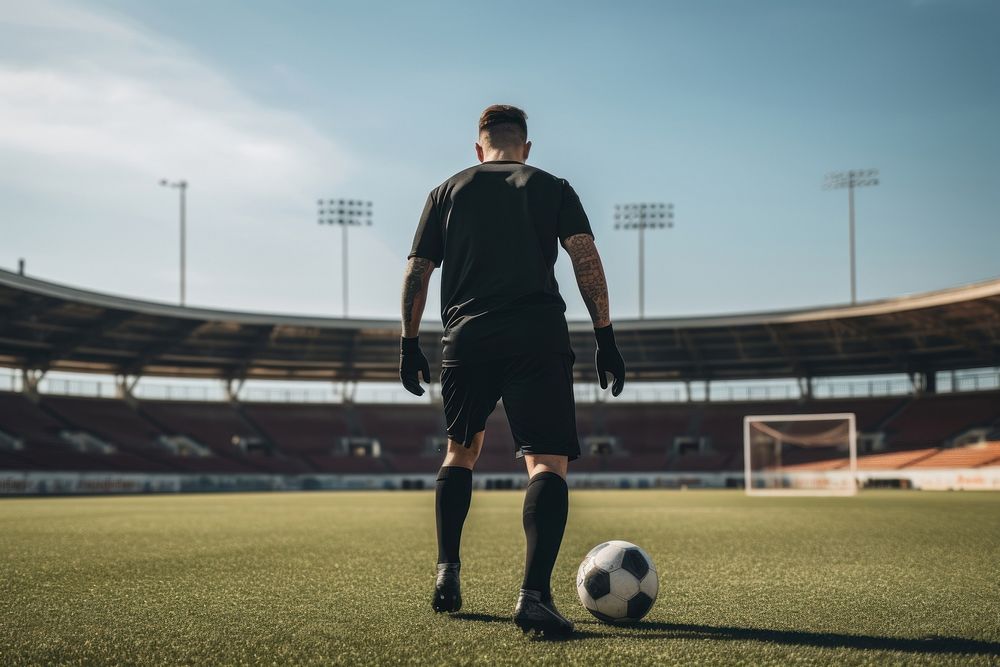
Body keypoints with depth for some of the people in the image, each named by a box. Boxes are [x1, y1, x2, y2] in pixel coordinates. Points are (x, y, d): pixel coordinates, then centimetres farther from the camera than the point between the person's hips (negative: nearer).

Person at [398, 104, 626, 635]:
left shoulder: (447, 192, 19)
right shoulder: (553, 188, 15)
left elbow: (416, 273, 13)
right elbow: (586, 259, 2)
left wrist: (409, 343, 19)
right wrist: (605, 338, 2)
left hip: (466, 337, 3)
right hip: (538, 335, -2)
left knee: (461, 450, 24)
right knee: (548, 461, -7)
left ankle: (447, 571, 19)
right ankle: (534, 594, -25)